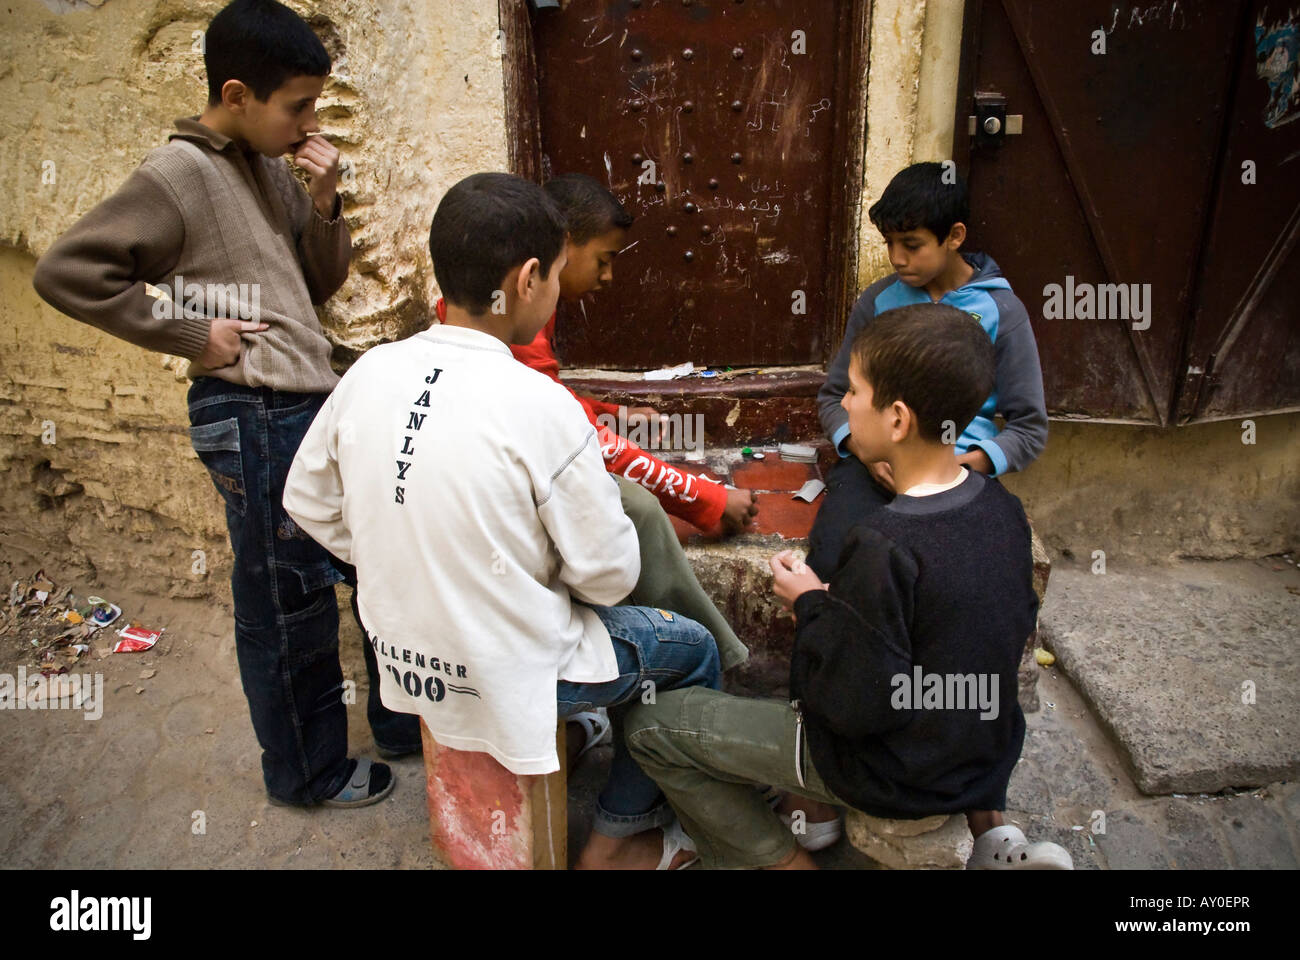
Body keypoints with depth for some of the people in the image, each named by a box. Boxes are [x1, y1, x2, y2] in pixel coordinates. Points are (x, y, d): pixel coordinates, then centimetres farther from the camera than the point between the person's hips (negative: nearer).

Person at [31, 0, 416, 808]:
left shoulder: (274, 168, 13)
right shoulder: (179, 174, -9)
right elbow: (67, 272, -12)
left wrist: (326, 202, 0)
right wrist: (191, 335, -13)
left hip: (317, 403, 8)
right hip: (254, 416, -8)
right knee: (289, 604, 5)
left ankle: (404, 722, 35)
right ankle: (309, 771, 27)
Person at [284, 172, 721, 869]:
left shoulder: (369, 373, -8)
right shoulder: (538, 404, -25)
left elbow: (308, 504, 5)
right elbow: (608, 575, -17)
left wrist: (411, 568, 11)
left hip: (406, 661, 7)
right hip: (507, 677, -6)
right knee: (692, 650, 16)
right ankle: (617, 839, 28)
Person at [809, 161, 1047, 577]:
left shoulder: (1001, 312, 2)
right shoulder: (879, 300, 8)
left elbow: (1029, 429, 5)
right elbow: (834, 395, 14)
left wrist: (964, 465, -15)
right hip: (875, 462, 1)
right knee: (829, 567, -26)